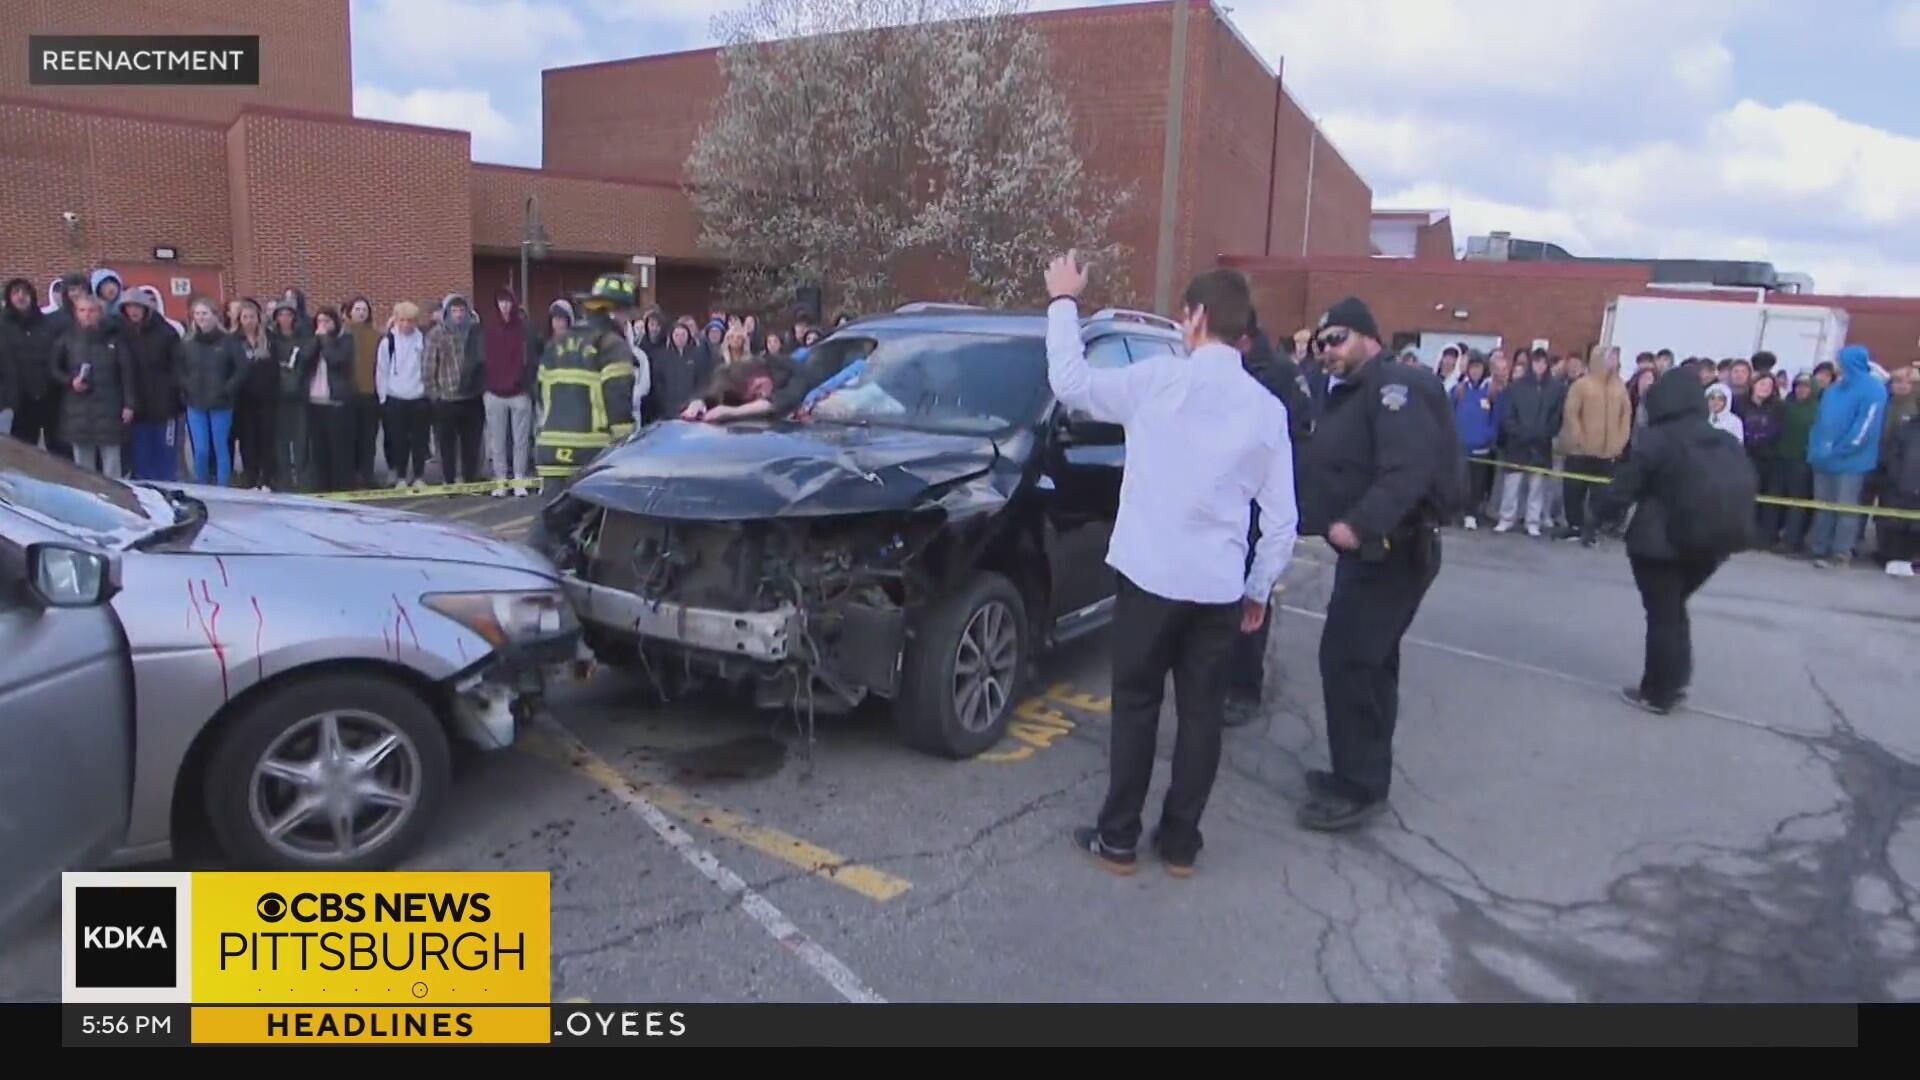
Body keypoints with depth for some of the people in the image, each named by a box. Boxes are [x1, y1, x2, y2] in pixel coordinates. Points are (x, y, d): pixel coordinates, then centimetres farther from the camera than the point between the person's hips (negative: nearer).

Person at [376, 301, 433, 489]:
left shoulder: (423, 339, -1)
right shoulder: (388, 340, -2)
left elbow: (428, 367, 4)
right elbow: (381, 371, 1)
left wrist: (429, 392, 2)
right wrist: (383, 396, -1)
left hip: (419, 398, 0)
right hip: (395, 399, 0)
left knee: (419, 440, 6)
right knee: (398, 440, 6)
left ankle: (419, 476, 16)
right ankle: (401, 477, 15)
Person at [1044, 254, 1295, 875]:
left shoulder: (1159, 380, -9)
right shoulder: (1268, 410, 3)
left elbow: (1070, 381, 2)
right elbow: (1282, 518, 4)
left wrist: (1064, 301, 14)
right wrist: (1260, 589, 15)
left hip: (1151, 575, -3)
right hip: (1220, 586, 3)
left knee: (1136, 706, 8)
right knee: (1200, 713, 11)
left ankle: (1117, 839, 16)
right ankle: (1179, 843, 21)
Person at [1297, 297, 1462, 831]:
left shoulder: (1395, 387, -16)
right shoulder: (1350, 395, 18)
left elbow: (1409, 470, -30)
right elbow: (1327, 472, 16)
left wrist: (1360, 525, -39)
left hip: (1392, 550, -11)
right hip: (1374, 548, 11)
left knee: (1346, 659, -11)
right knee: (1368, 660, 16)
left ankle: (1358, 788, -2)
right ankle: (1362, 774, 28)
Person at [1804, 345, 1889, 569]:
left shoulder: (1873, 390, -9)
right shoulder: (1834, 389, 12)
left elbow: (1865, 427, -16)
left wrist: (1839, 451, -16)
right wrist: (1816, 449, 0)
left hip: (1851, 460, -7)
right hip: (1824, 459, 7)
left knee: (1846, 507, 0)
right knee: (1823, 505, 12)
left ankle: (1840, 552, 4)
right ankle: (1817, 548, 20)